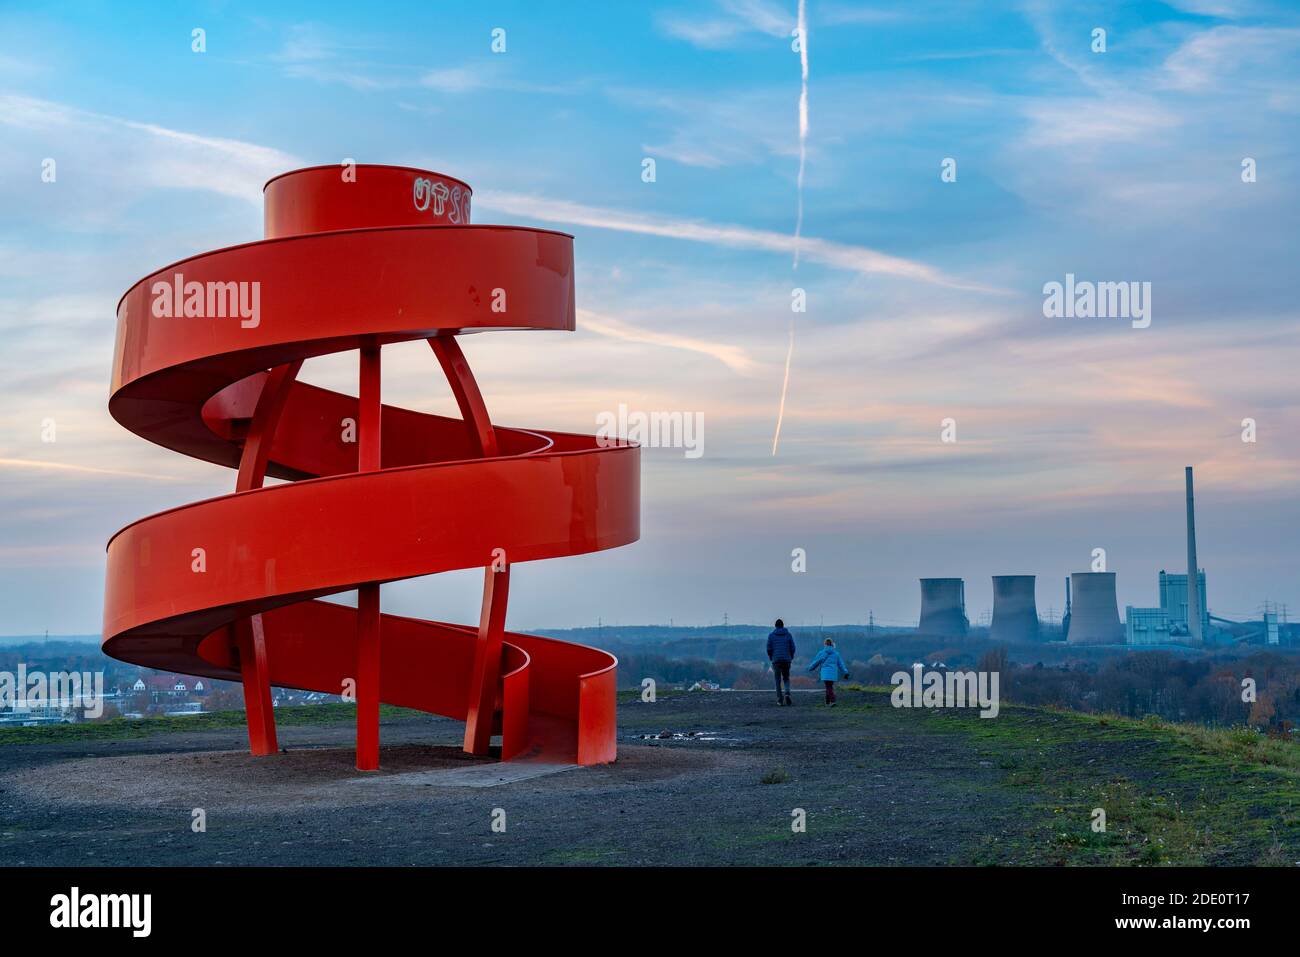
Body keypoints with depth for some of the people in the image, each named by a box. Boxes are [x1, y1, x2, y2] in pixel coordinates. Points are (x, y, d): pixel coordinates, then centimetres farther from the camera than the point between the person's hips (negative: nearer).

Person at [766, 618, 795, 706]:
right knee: (786, 678, 15)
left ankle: (780, 699, 1)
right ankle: (787, 693, -11)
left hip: (776, 660, -1)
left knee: (778, 680, 7)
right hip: (787, 660, 1)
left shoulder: (771, 635, 2)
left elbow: (769, 649, 0)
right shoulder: (788, 635, 4)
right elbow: (792, 648, 2)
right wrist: (791, 658, 17)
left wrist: (771, 658, 15)